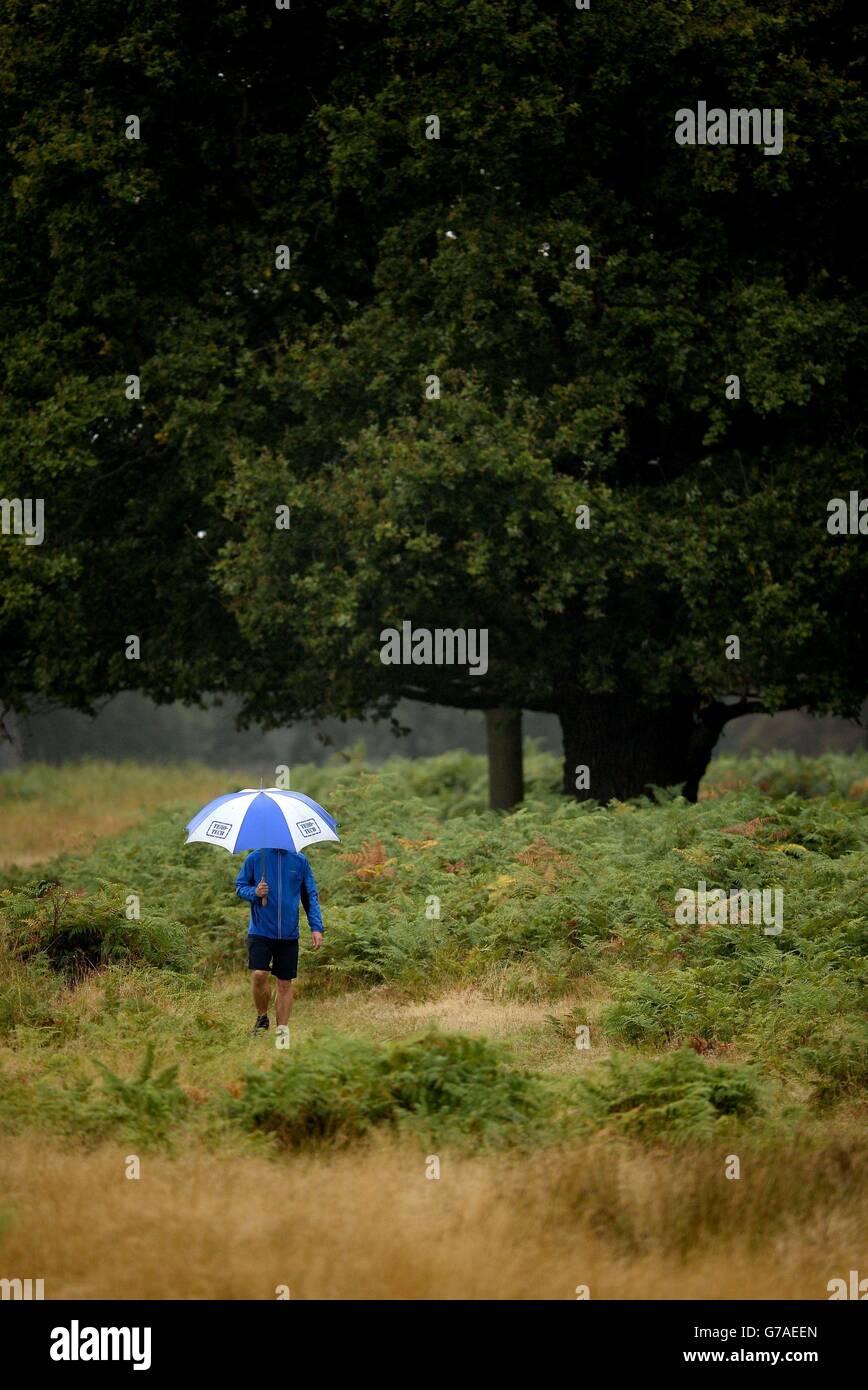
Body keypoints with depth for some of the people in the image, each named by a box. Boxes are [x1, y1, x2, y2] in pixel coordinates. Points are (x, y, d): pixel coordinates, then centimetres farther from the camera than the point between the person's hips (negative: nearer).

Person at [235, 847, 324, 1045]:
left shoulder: (300, 861, 5)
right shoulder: (255, 858, 1)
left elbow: (310, 896, 10)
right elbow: (239, 887, 9)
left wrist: (316, 928, 2)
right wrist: (254, 893, -14)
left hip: (288, 934, 2)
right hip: (260, 931, -2)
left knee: (285, 983, 4)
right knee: (259, 975, -16)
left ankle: (282, 1031, 12)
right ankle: (262, 1017, 9)